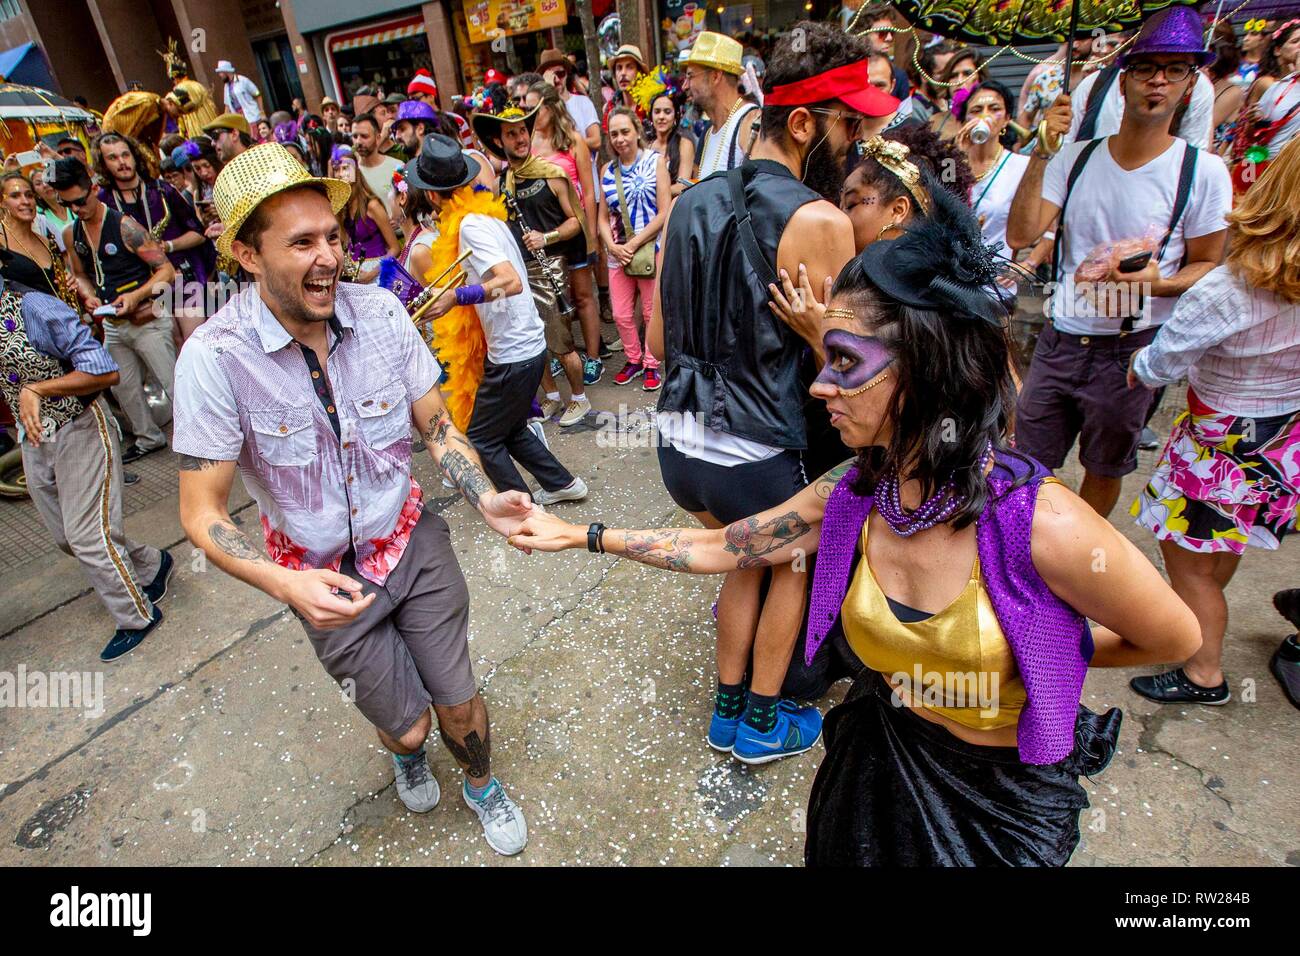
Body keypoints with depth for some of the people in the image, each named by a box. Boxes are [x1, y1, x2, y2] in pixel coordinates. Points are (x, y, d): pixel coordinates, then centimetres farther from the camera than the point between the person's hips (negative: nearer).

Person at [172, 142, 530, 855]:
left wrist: (484, 499, -19)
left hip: (413, 542, 2)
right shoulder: (215, 356, -21)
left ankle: (482, 788, 47)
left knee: (458, 702, 11)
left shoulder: (379, 312, -12)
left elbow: (437, 427, -2)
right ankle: (405, 752, 53)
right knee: (407, 725, 11)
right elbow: (201, 514, -15)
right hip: (325, 578, -2)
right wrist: (287, 585, -32)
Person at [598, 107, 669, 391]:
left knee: (652, 313, 5)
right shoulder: (607, 170, 9)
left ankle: (652, 364, 22)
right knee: (621, 314, 9)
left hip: (651, 248, -4)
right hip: (618, 253, 4)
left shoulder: (655, 161, -3)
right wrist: (613, 246, -8)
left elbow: (664, 213, -10)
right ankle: (634, 360, 29)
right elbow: (604, 217, 11)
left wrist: (634, 244, -15)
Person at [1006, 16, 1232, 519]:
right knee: (1027, 462, 11)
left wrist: (1159, 282, -20)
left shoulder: (1203, 172, -6)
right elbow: (1020, 236, -11)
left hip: (1132, 350, -1)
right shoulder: (1074, 158, 0)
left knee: (1105, 468, 15)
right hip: (1059, 340, 2)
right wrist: (1040, 155, -18)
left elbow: (1207, 266, 1)